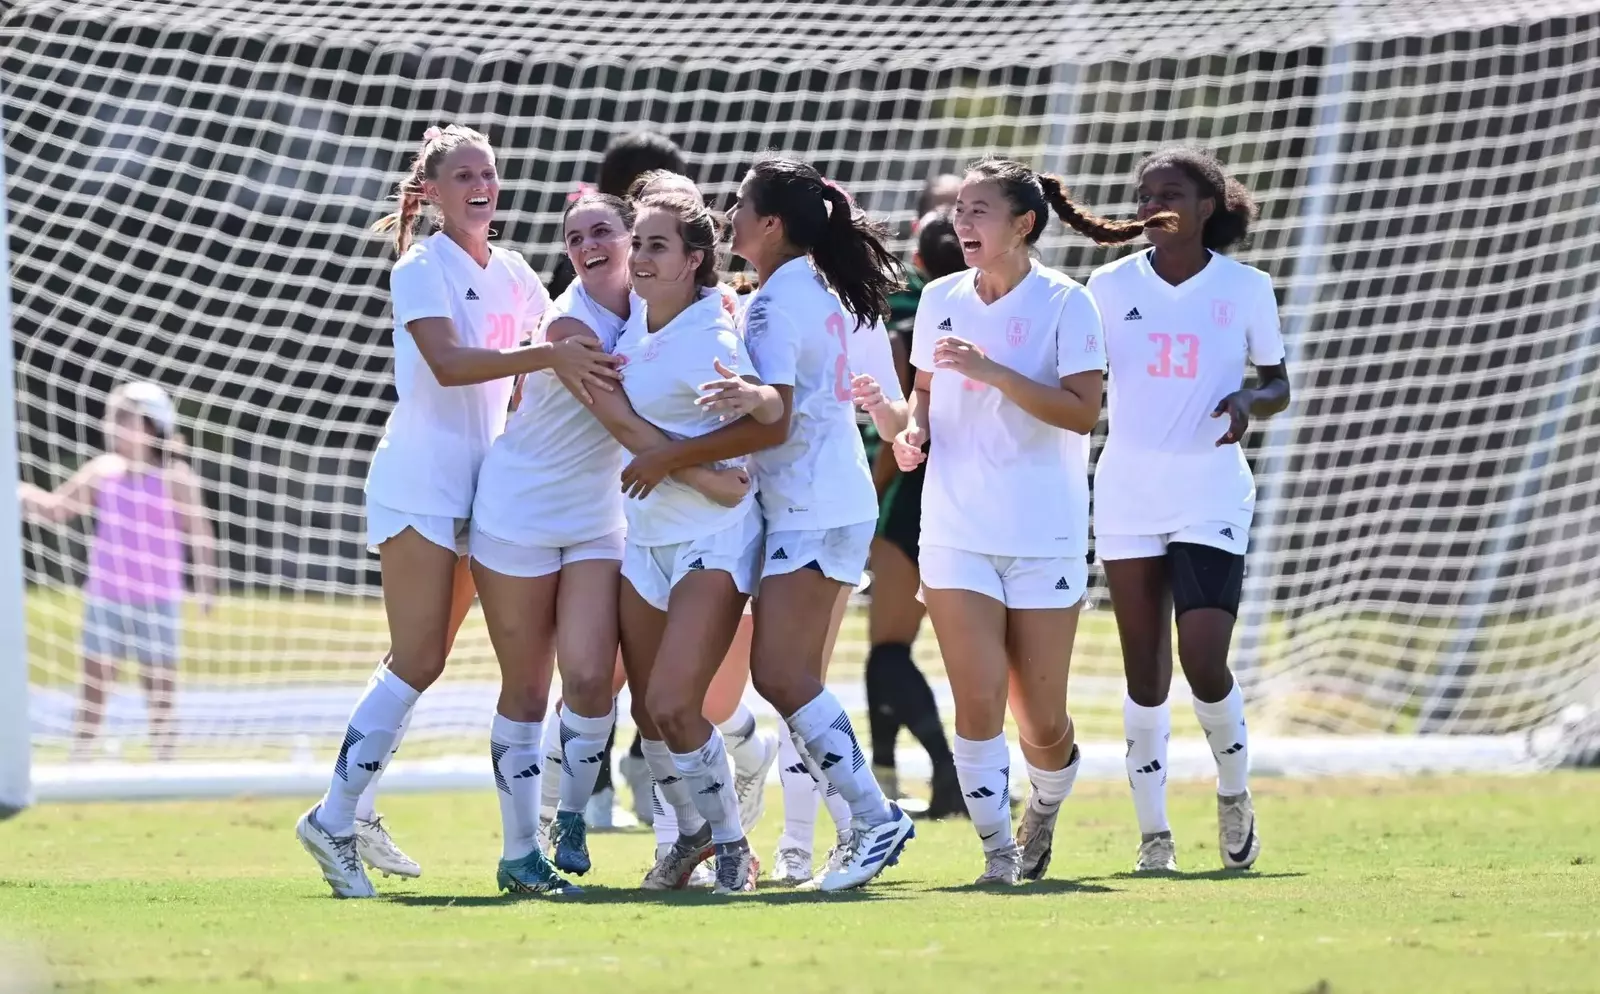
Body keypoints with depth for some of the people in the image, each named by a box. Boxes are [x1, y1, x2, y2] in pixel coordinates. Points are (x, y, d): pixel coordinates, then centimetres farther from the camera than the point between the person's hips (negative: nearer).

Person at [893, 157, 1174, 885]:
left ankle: (1043, 811, 33)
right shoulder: (940, 300, 7)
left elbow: (1082, 412, -14)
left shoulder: (1065, 303, -6)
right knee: (978, 700, -12)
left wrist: (993, 371, -22)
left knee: (1043, 722, 3)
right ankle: (996, 845, -1)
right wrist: (914, 429, 0)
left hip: (1044, 536, -2)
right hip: (956, 531, 2)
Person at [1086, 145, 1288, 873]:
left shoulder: (1246, 289, 0)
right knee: (1145, 676, 4)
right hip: (1127, 500, 2)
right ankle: (1153, 833, 13)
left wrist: (1249, 401, -12)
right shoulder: (1111, 286, 3)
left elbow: (1278, 383, 9)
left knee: (1205, 664, -14)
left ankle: (1234, 795, 13)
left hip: (1212, 502, -2)